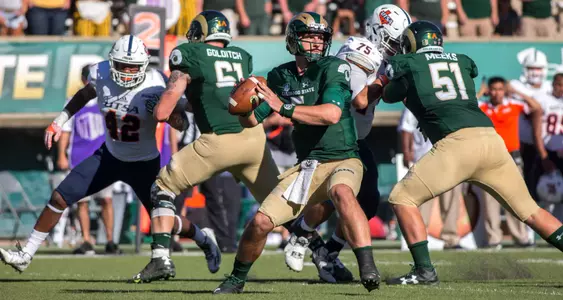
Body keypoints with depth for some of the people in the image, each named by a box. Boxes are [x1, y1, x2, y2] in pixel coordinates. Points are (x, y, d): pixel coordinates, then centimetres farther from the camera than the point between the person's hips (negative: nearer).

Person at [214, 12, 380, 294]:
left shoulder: (334, 68, -10)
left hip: (342, 160, -5)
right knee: (260, 222, -4)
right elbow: (252, 121, 12)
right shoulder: (280, 76, 7)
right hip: (306, 165, 5)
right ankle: (237, 278, 23)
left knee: (341, 192, -39)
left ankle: (368, 269, -42)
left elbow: (332, 114, -25)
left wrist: (284, 108, -28)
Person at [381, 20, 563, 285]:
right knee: (530, 210, 15)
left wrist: (390, 73, 50)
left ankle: (424, 270, -5)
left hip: (457, 142, -5)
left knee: (402, 199, 6)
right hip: (492, 138, 5)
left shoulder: (407, 64, 12)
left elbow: (389, 96, 29)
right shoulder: (461, 62, 24)